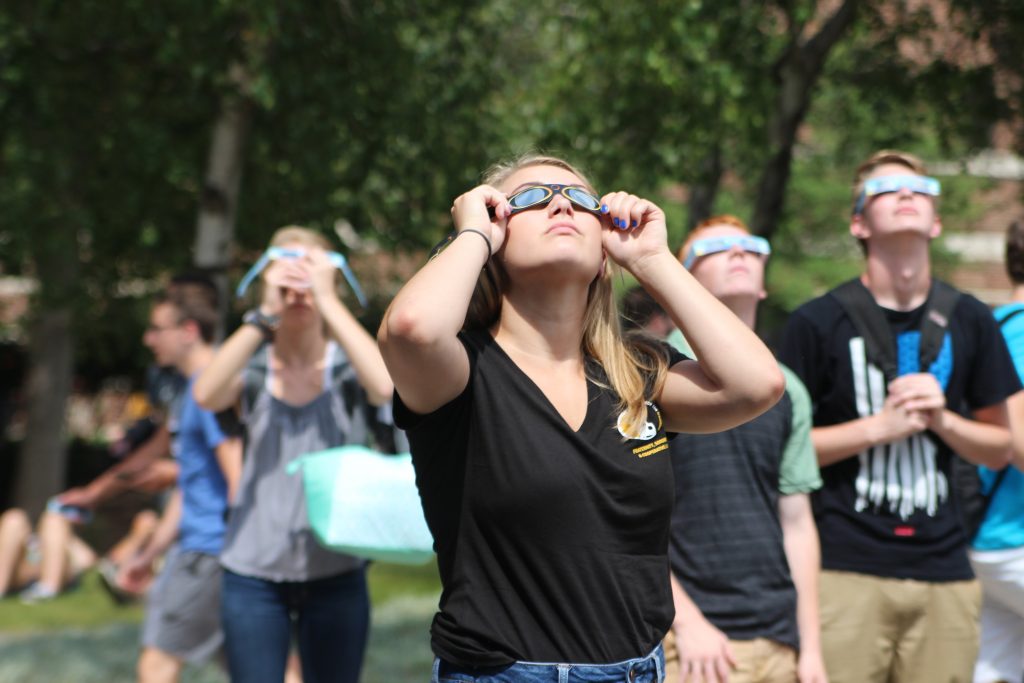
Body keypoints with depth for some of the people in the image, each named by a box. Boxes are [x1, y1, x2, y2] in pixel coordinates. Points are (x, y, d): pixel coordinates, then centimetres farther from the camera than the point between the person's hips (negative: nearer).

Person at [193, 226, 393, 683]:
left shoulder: (346, 366, 0)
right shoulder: (253, 366, 2)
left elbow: (387, 386, -24)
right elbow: (206, 395, -20)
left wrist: (328, 300, -21)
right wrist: (265, 313, -24)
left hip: (335, 572, 0)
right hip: (254, 573, 1)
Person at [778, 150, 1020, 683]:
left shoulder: (968, 321, 11)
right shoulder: (818, 322, 0)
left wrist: (942, 419, -3)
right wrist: (878, 426, -9)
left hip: (943, 571, 4)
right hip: (845, 566, -3)